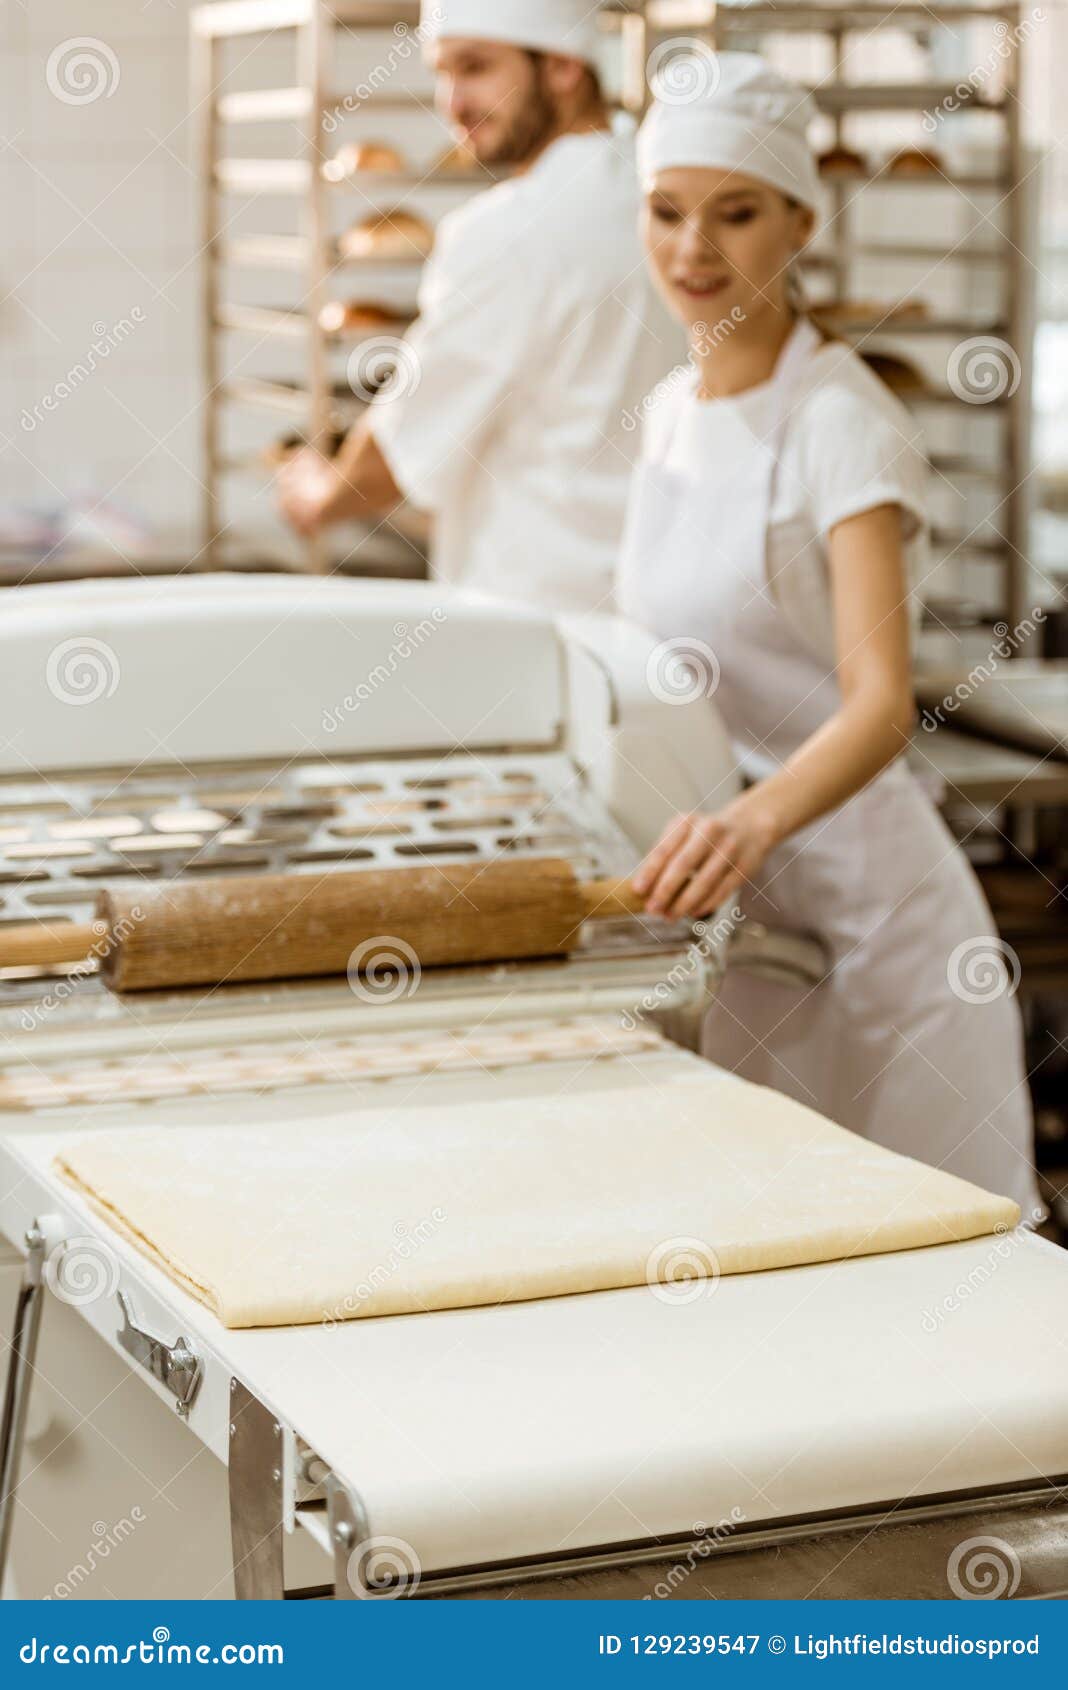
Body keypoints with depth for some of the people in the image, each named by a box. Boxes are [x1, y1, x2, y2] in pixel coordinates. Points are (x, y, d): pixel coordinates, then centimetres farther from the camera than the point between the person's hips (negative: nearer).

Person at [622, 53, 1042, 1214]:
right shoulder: (670, 416, 10)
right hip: (721, 888, 7)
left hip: (854, 879, -6)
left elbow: (882, 703, -26)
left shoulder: (840, 420, -13)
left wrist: (756, 820, -43)